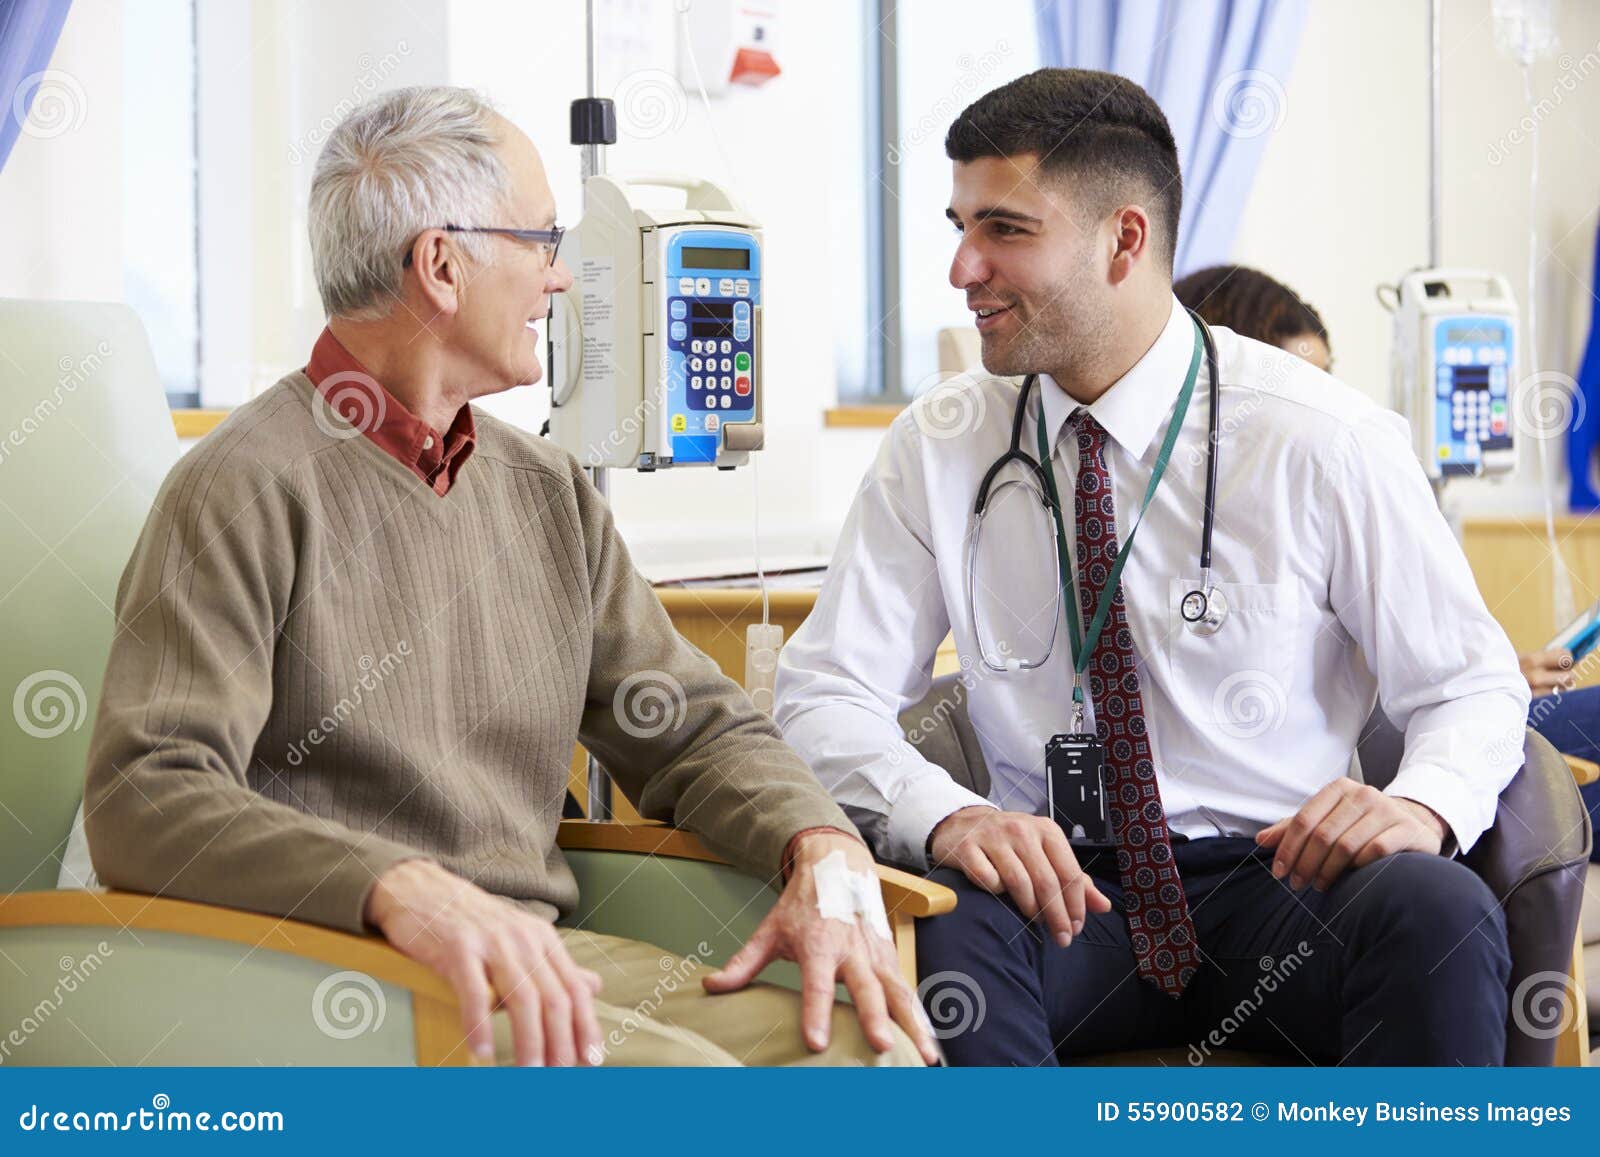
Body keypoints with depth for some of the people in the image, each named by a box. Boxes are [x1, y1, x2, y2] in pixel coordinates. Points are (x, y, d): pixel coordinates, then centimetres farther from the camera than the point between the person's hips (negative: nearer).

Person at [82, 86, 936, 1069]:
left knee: (871, 1044, -18)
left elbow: (698, 729, 17)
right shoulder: (248, 490, -7)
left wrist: (827, 854, -5)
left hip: (539, 959, 6)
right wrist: (405, 889, -35)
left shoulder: (548, 490, 17)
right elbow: (146, 798, -18)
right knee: (679, 1078, -30)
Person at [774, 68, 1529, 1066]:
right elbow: (826, 692, 0)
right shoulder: (938, 450, 4)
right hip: (1065, 886, 1)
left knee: (1437, 911, -34)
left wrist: (1423, 805, -22)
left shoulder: (1323, 439, -3)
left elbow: (1472, 684, 2)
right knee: (935, 923, -33)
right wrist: (943, 815, -22)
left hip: (1283, 879, -1)